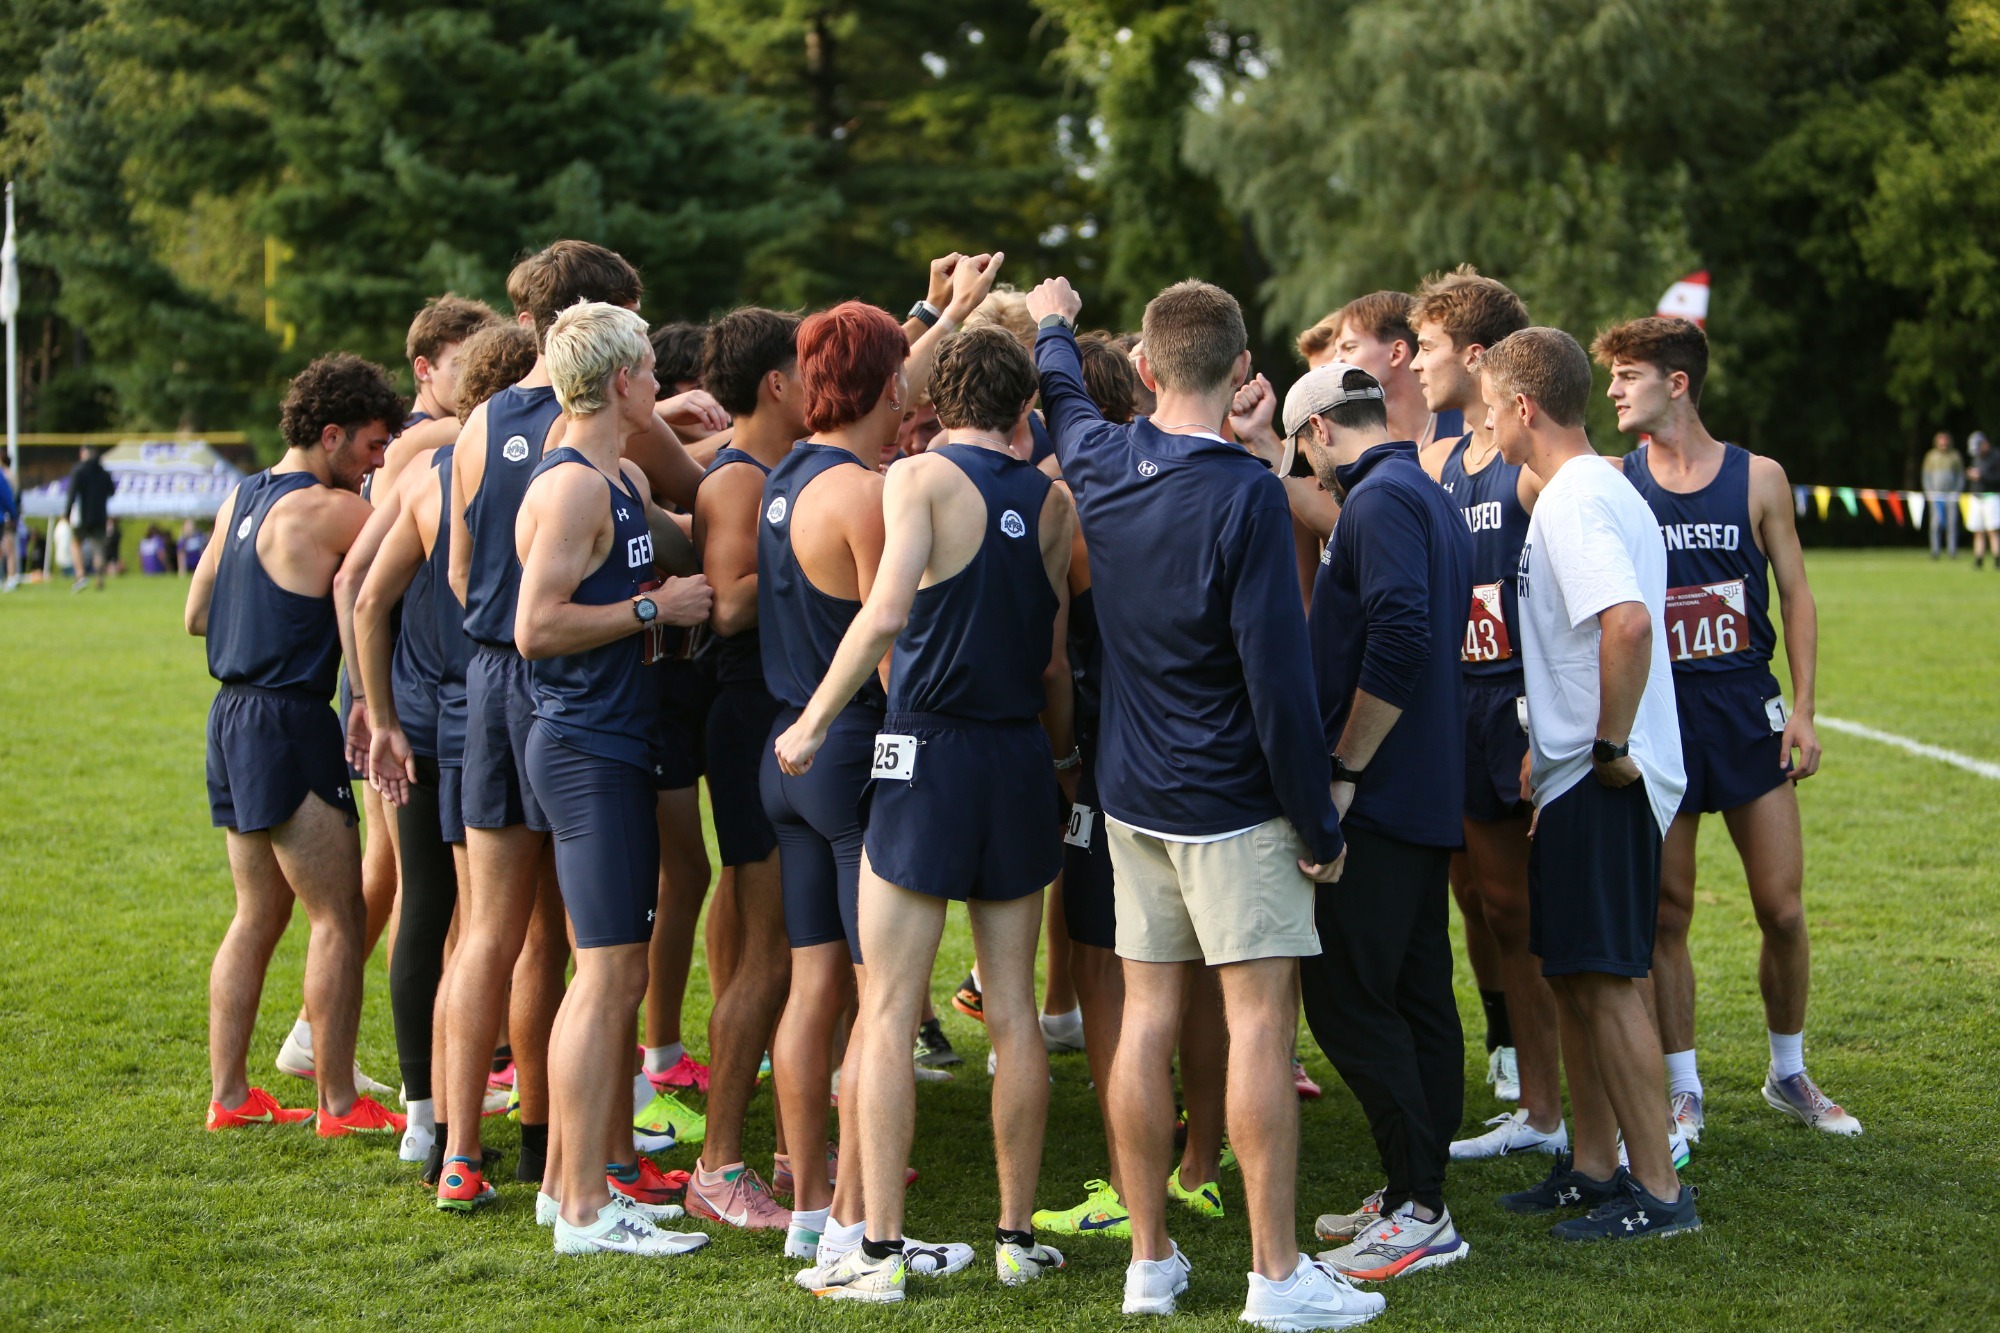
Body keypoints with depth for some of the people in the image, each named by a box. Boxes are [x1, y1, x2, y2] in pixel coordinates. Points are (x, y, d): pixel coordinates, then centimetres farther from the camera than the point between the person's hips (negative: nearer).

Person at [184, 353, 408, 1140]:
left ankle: (230, 1096, 17)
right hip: (288, 722, -9)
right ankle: (339, 1104, 0)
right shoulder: (327, 510, -14)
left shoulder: (241, 499, 12)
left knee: (258, 914, 15)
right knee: (338, 917, -3)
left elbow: (196, 614, 19)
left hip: (234, 714, 9)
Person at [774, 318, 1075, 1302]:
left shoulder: (920, 477, -7)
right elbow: (1056, 659, 10)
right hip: (1021, 757, 5)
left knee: (887, 1010, -1)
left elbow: (887, 608, -21)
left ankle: (880, 1250, -3)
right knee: (1013, 1009, 10)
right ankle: (1017, 1236, 16)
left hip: (926, 753, -4)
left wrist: (815, 721, -13)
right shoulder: (1052, 500, 7)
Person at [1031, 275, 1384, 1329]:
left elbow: (1063, 398, 26)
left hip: (1132, 795, 6)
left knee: (1147, 1017, 9)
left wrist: (1051, 323, 48)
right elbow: (1278, 678, -18)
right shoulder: (1245, 493, -18)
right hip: (1232, 803, -6)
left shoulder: (1101, 465, 0)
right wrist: (1319, 823, -10)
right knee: (1259, 1019, -2)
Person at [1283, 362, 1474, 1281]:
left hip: (1380, 794, -10)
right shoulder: (1431, 500, 18)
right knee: (1417, 993, 12)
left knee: (1347, 998, -8)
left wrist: (1345, 770, -19)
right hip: (1427, 793, 10)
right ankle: (1417, 1197, 18)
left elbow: (1401, 638, -25)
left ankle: (1418, 1213, -7)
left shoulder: (1378, 499, -13)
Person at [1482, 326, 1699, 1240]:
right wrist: (1550, 747, 21)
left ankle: (1659, 1190, 0)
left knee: (1605, 981, -6)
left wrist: (1608, 746, -22)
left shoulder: (1575, 503, -17)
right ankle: (1593, 1167, 25)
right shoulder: (1592, 490, 16)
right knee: (1570, 975, 16)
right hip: (1579, 777, 10)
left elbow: (1630, 623, -32)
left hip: (1602, 784, -10)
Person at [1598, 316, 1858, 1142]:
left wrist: (1803, 709, -2)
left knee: (1783, 908, 2)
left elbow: (1796, 595, 6)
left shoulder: (1757, 479, 2)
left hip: (1746, 707, 0)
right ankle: (1683, 1093, 12)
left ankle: (1789, 1074, 22)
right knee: (1666, 912, 1)